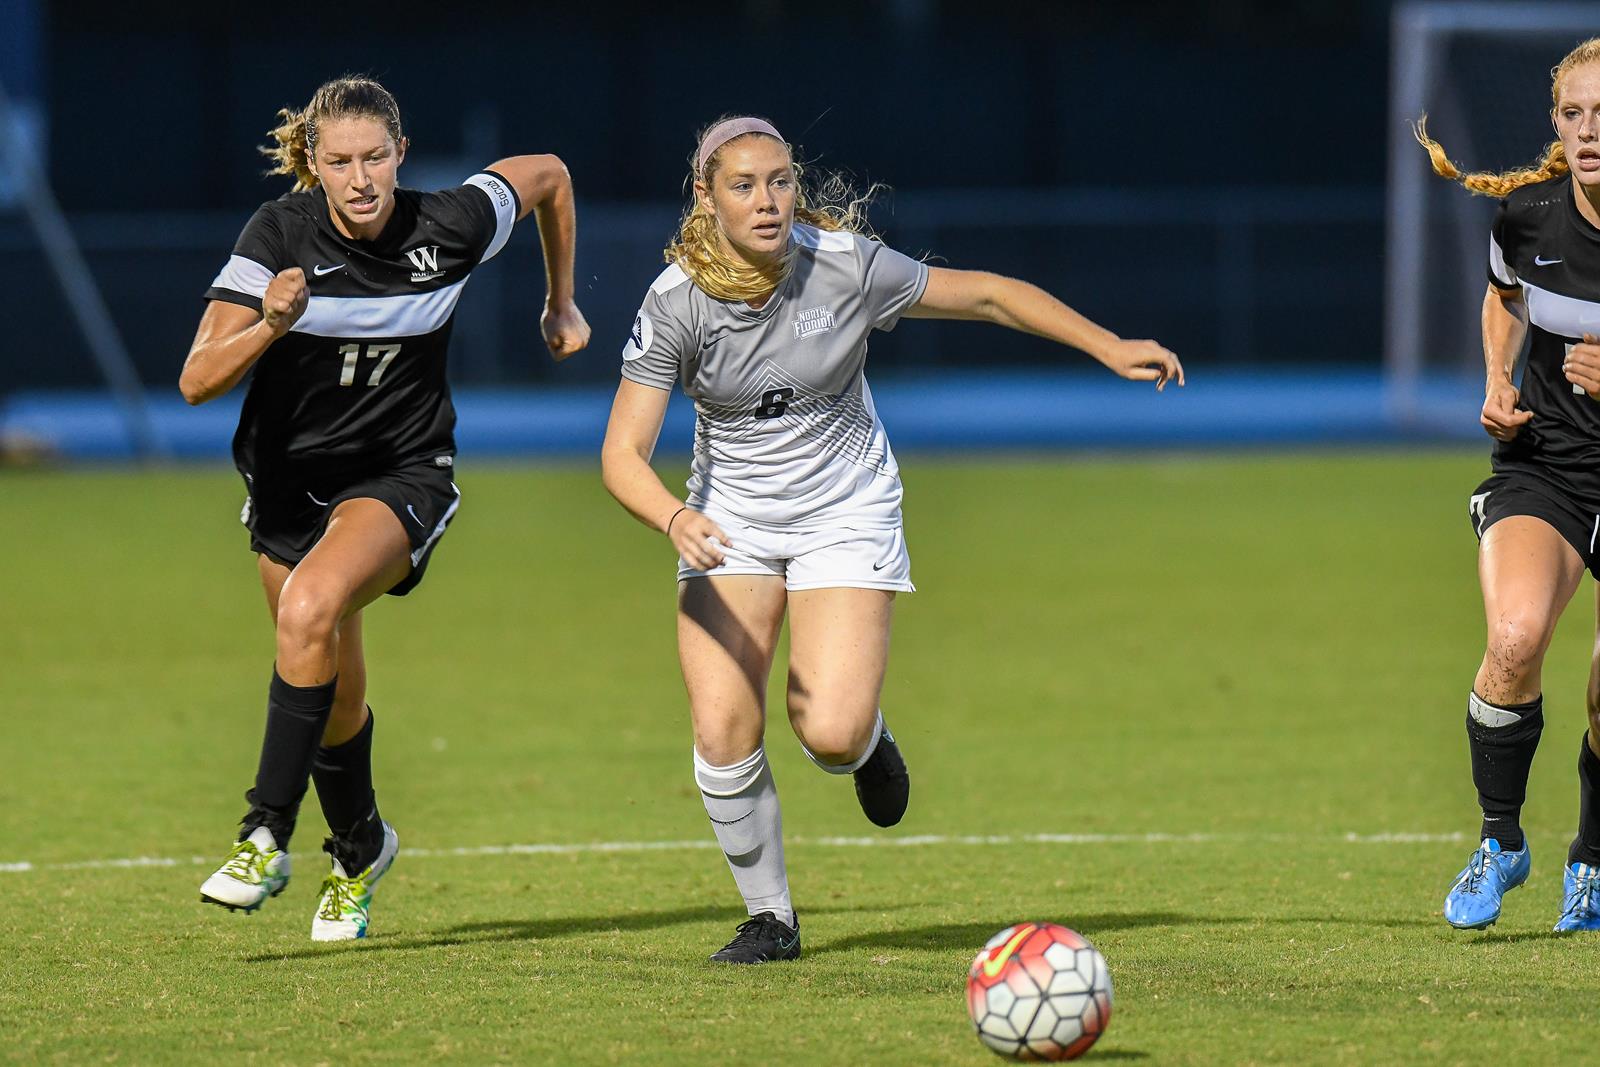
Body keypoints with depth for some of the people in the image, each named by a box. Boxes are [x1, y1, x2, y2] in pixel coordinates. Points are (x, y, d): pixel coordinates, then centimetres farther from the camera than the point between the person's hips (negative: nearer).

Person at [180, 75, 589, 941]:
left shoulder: (450, 228, -16)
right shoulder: (278, 236, -17)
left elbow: (546, 175, 6)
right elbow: (197, 381, -20)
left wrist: (560, 303, 17)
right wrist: (269, 326, -39)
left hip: (403, 472, -2)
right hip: (289, 475, 2)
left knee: (310, 609, -31)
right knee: (335, 687, 12)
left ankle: (266, 839, -27)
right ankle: (359, 849, 41)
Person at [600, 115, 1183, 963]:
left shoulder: (847, 266, -17)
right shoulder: (676, 302, -16)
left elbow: (989, 295, -4)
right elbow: (624, 455, -18)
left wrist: (1112, 349, -5)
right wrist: (675, 520, -39)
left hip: (846, 512, -1)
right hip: (729, 524, 1)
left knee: (830, 734, -19)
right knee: (722, 734, -15)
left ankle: (867, 740, 20)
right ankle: (769, 917, 6)